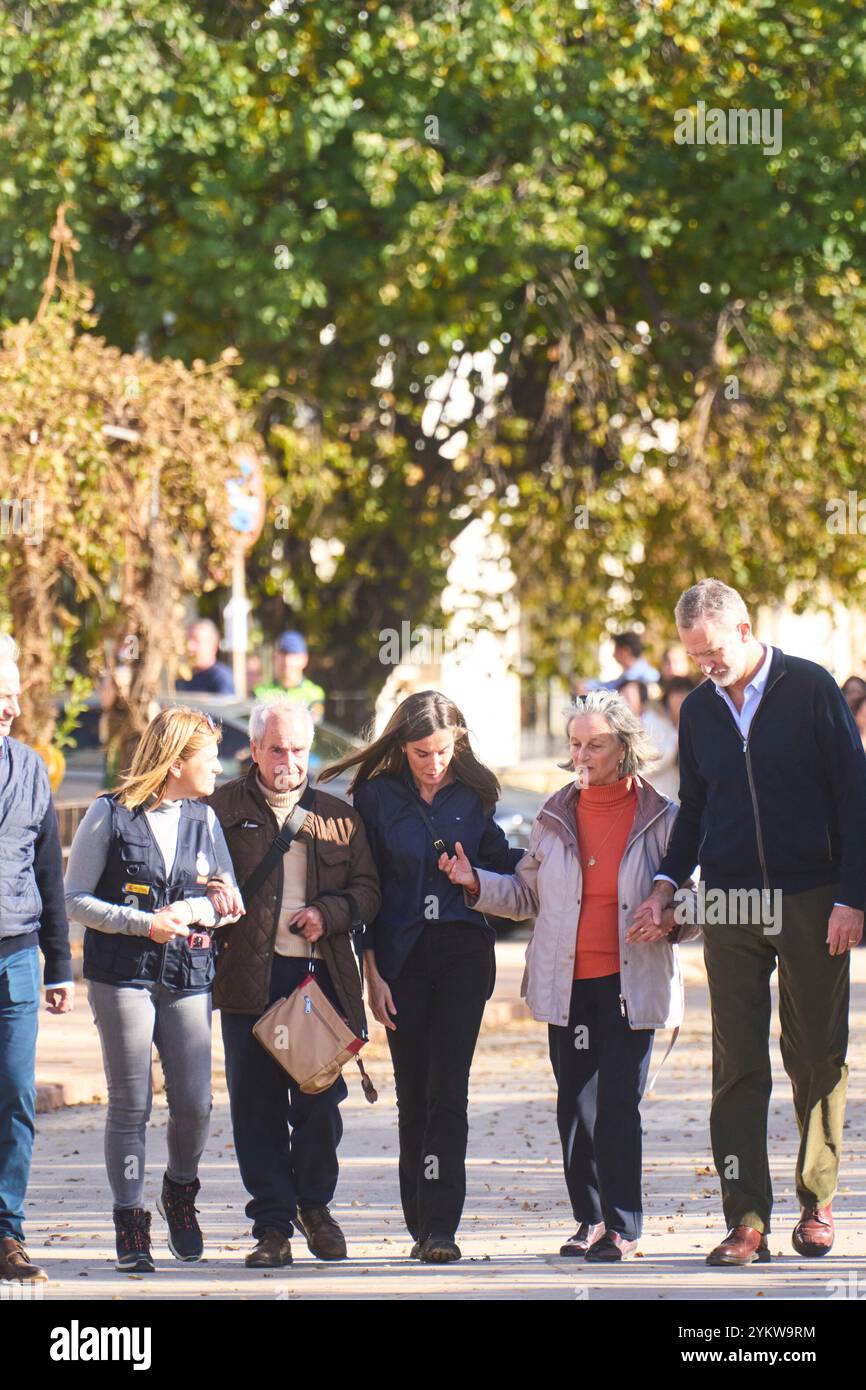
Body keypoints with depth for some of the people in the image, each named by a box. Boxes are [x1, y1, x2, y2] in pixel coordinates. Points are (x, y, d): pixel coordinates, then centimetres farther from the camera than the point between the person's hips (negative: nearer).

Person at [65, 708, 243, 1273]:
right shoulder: (111, 815, -2)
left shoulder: (203, 819, 11)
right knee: (130, 1105, -3)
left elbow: (231, 903, 11)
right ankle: (131, 1225, 5)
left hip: (188, 977, 4)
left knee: (195, 1103, -4)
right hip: (122, 977, -3)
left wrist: (185, 912, -9)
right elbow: (74, 900, -3)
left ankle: (181, 1193, 24)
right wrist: (144, 923, -13)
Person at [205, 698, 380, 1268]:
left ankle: (314, 1204, 24)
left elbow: (368, 889, 12)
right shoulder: (223, 809, 7)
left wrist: (329, 912, -6)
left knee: (321, 1099, 1)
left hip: (322, 974, 2)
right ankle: (273, 1225, 6)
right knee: (257, 1103, -1)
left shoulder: (338, 816, 14)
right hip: (251, 978, -1)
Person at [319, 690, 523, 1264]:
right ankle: (422, 1225, 13)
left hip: (462, 952, 0)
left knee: (446, 1087, -10)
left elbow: (498, 860, 18)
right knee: (413, 1092, 4)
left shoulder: (473, 794, 5)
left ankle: (440, 1227, -14)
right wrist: (372, 973, -2)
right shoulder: (377, 796, 1)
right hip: (402, 955, 0)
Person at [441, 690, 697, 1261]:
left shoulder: (662, 818, 0)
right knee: (575, 1105, 6)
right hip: (567, 984, 4)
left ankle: (622, 1227, -3)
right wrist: (475, 883, 0)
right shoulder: (555, 817, 9)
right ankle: (591, 1219, 18)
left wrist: (670, 921, -16)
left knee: (619, 1103, -9)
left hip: (631, 984, -3)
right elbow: (528, 895, 15)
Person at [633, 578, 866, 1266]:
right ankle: (747, 1217, -5)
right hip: (730, 908, 3)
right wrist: (668, 882, 5)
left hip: (810, 901, -3)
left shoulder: (810, 689, -3)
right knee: (737, 1065, -3)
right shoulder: (700, 709, 11)